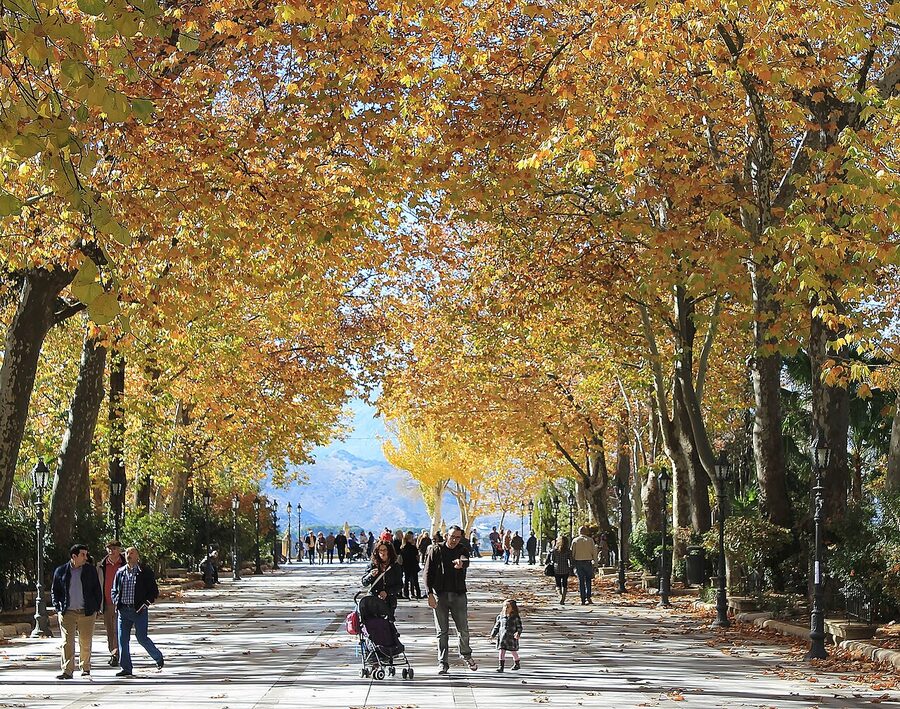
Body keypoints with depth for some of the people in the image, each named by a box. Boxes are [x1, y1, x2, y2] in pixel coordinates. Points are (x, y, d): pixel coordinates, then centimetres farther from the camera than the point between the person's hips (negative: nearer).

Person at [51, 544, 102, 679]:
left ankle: (85, 669, 18)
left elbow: (97, 591, 11)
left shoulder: (91, 570, 7)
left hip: (86, 613, 1)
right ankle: (67, 671, -3)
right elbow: (54, 591, 12)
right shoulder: (60, 571, 5)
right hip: (67, 613, 0)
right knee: (67, 642, -5)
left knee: (86, 643, 5)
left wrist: (96, 608, 4)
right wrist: (58, 608, 1)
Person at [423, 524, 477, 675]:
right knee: (442, 631, 2)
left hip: (459, 594, 1)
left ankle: (466, 654, 31)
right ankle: (443, 663, 9)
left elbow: (466, 562, -18)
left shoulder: (462, 550, 6)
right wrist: (430, 594, -11)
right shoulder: (436, 550, 1)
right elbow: (428, 573, -1)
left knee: (463, 629, 6)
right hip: (440, 595, -1)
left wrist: (461, 563, -43)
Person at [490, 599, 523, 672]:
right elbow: (496, 626, 14)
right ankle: (501, 666, -8)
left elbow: (519, 627, -3)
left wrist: (518, 633, -22)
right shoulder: (500, 617, 6)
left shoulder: (516, 618, -3)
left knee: (513, 651, 12)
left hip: (512, 638, -2)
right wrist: (493, 634, 7)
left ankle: (517, 664, 34)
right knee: (502, 651, -8)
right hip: (502, 637, 2)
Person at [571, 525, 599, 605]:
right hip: (588, 562, 0)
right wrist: (595, 562, 4)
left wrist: (573, 563, 6)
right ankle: (588, 597, -3)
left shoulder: (575, 541, 3)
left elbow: (572, 553, 1)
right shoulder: (590, 540, 2)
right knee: (588, 580, 11)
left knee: (581, 581, 4)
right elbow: (594, 552, 0)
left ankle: (583, 600, 2)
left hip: (578, 562, 0)